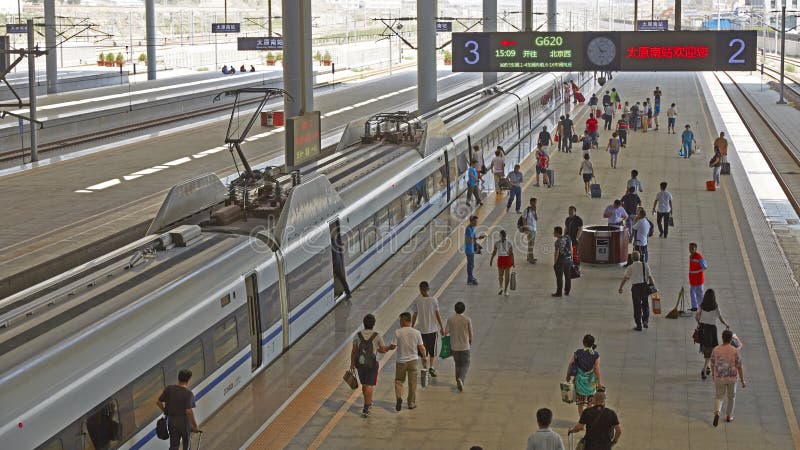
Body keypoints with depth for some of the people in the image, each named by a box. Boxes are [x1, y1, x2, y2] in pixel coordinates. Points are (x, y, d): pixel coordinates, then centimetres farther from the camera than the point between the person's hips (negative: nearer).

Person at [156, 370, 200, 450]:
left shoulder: (169, 389, -5)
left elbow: (158, 402, -1)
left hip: (172, 420, 3)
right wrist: (195, 426, -18)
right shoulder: (188, 393, -18)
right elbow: (189, 411, -26)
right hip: (184, 421, -3)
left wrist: (165, 412, 17)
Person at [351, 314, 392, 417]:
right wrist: (389, 347, 21)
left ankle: (368, 403, 39)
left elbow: (354, 351, 0)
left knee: (364, 384, 21)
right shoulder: (377, 336, -10)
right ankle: (365, 409, -6)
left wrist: (352, 363, 11)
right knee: (369, 386, 0)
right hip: (372, 364, -3)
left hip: (360, 363, 3)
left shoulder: (358, 335, -3)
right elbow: (383, 350, -1)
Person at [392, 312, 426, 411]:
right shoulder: (416, 332, -6)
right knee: (412, 382, 11)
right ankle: (411, 403, 16)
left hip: (401, 361, -1)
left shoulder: (398, 332, -11)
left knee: (399, 380, 13)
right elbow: (421, 347, -3)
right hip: (412, 360, 1)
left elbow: (393, 346, -9)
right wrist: (424, 356, 15)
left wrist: (386, 348, 12)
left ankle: (399, 397, -10)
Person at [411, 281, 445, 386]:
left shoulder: (417, 301, -8)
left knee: (423, 352, 9)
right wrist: (442, 328, 7)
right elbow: (438, 315, -3)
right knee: (432, 350, 19)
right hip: (432, 329, 1)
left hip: (421, 329, -1)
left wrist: (412, 328, 11)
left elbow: (415, 316, -2)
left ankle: (424, 369, -4)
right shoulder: (434, 300, -7)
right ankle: (431, 367, 8)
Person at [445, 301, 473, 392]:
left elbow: (446, 332, -5)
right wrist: (471, 343, 15)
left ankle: (458, 382, 24)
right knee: (465, 365, 5)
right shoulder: (467, 320, -10)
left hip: (454, 346, 2)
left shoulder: (450, 319, -7)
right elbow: (471, 333, -3)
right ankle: (461, 379, -19)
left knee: (458, 364, 19)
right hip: (465, 346, -2)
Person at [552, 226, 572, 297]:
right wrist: (571, 258, 13)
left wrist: (554, 263, -9)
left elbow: (556, 253, -18)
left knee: (559, 277, 4)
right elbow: (571, 248, 3)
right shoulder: (568, 238, -2)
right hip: (568, 259, 6)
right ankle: (567, 292, 22)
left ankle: (559, 293, 9)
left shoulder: (558, 242, -19)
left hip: (560, 260, -6)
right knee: (568, 276, 14)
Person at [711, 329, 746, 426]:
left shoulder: (715, 350, -11)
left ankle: (717, 413, -9)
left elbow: (712, 364, 3)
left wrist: (713, 374, 22)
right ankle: (728, 416, 33)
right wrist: (743, 381, -2)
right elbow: (739, 367, -12)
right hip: (732, 378, -1)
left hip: (719, 378, 1)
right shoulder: (735, 351, -15)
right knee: (731, 396, 23)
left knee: (719, 396, 17)